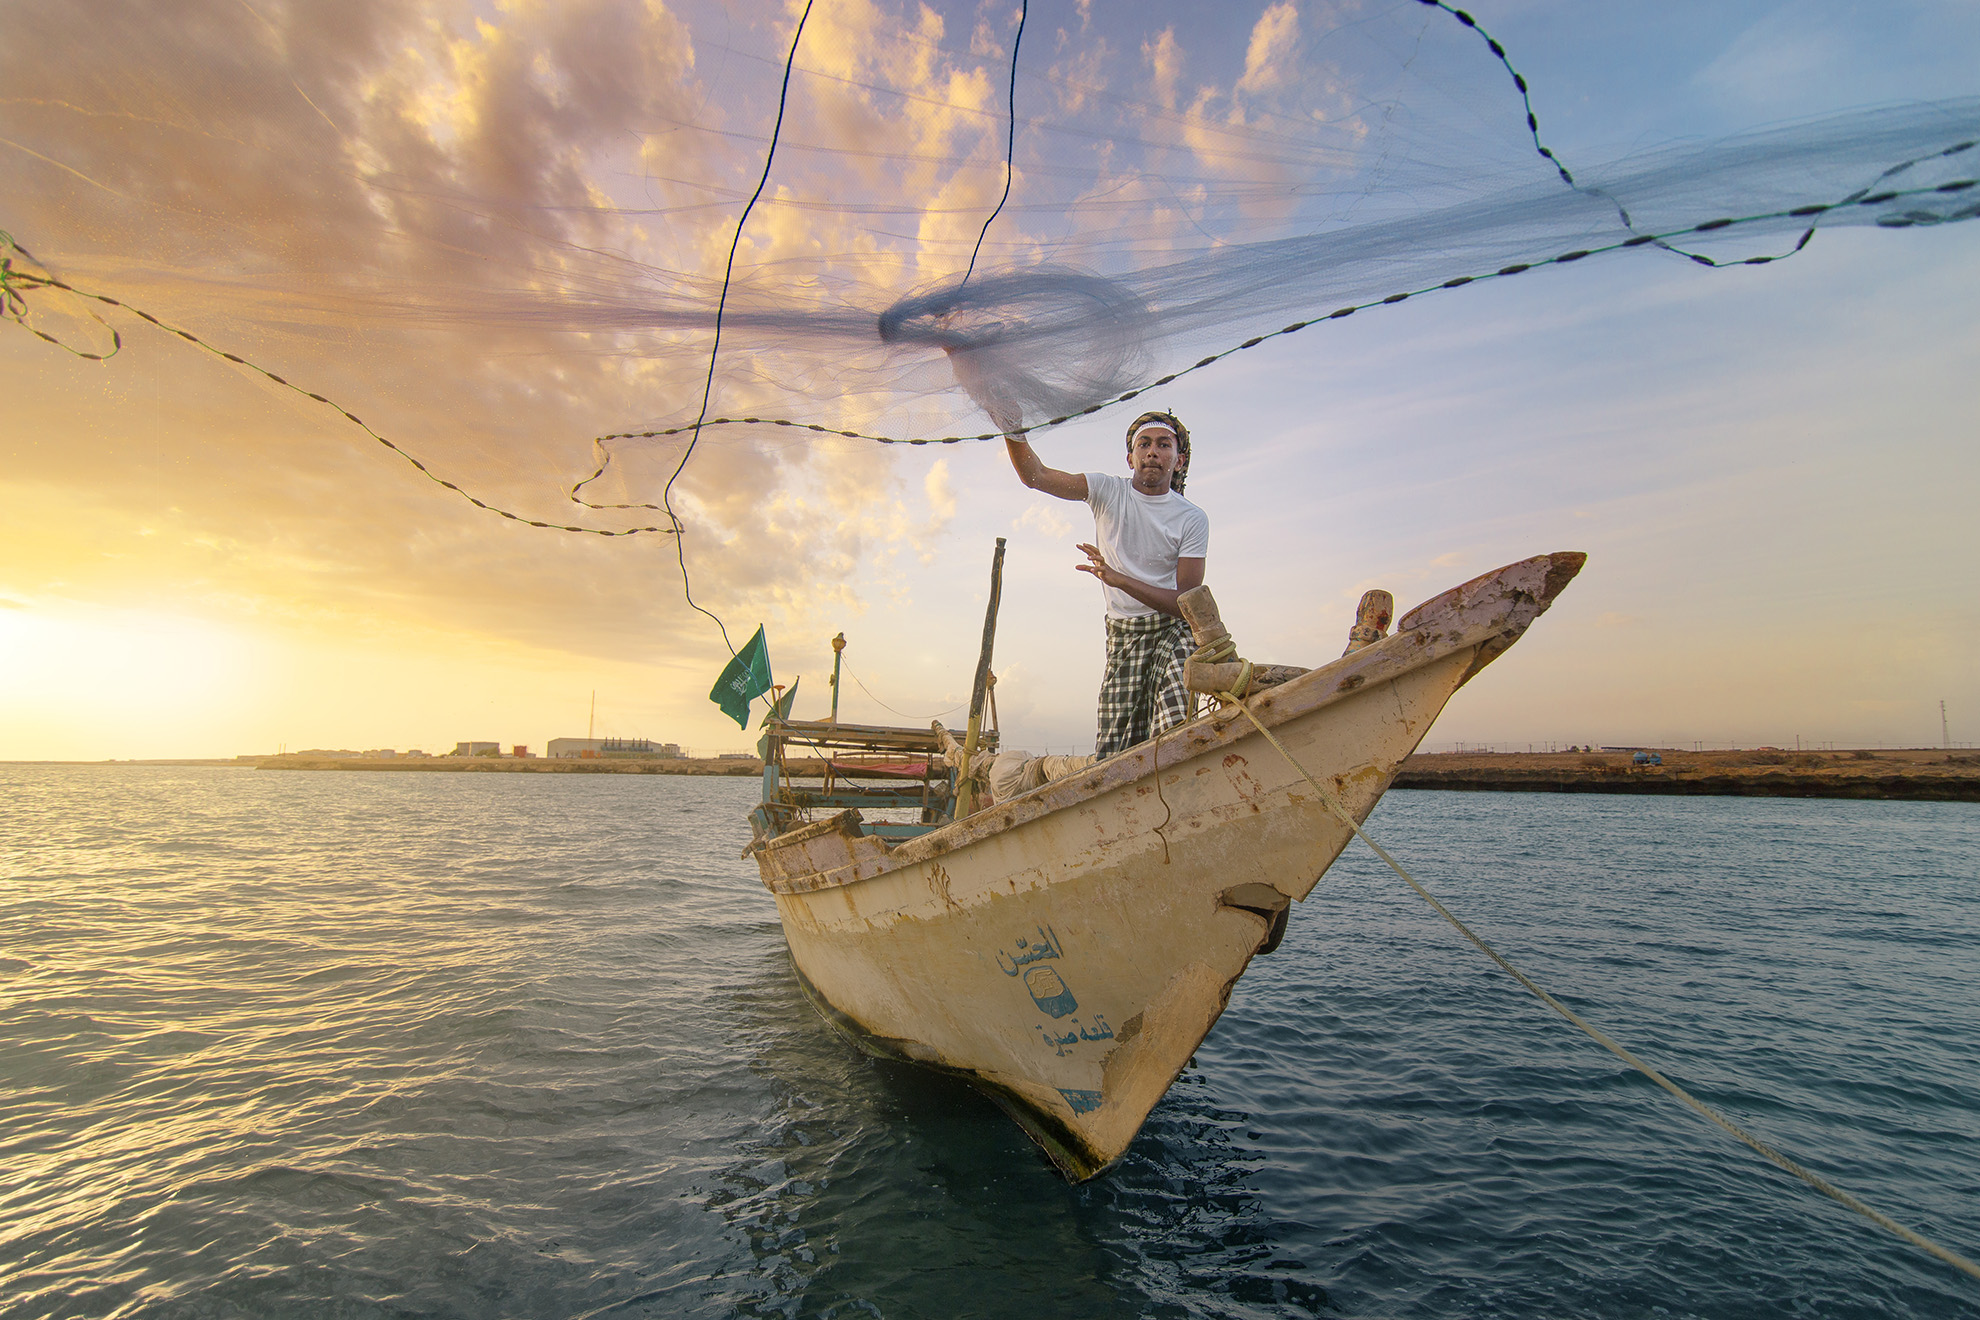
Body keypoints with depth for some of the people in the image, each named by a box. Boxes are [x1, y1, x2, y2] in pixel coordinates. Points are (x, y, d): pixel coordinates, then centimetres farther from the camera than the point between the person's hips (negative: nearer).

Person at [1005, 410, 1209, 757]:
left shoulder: (1193, 518, -4)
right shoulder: (1108, 491, 2)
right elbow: (1036, 475, -9)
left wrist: (1119, 578, -22)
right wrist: (1013, 430, -29)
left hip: (1173, 629, -2)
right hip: (1122, 635, 2)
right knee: (1113, 757, -6)